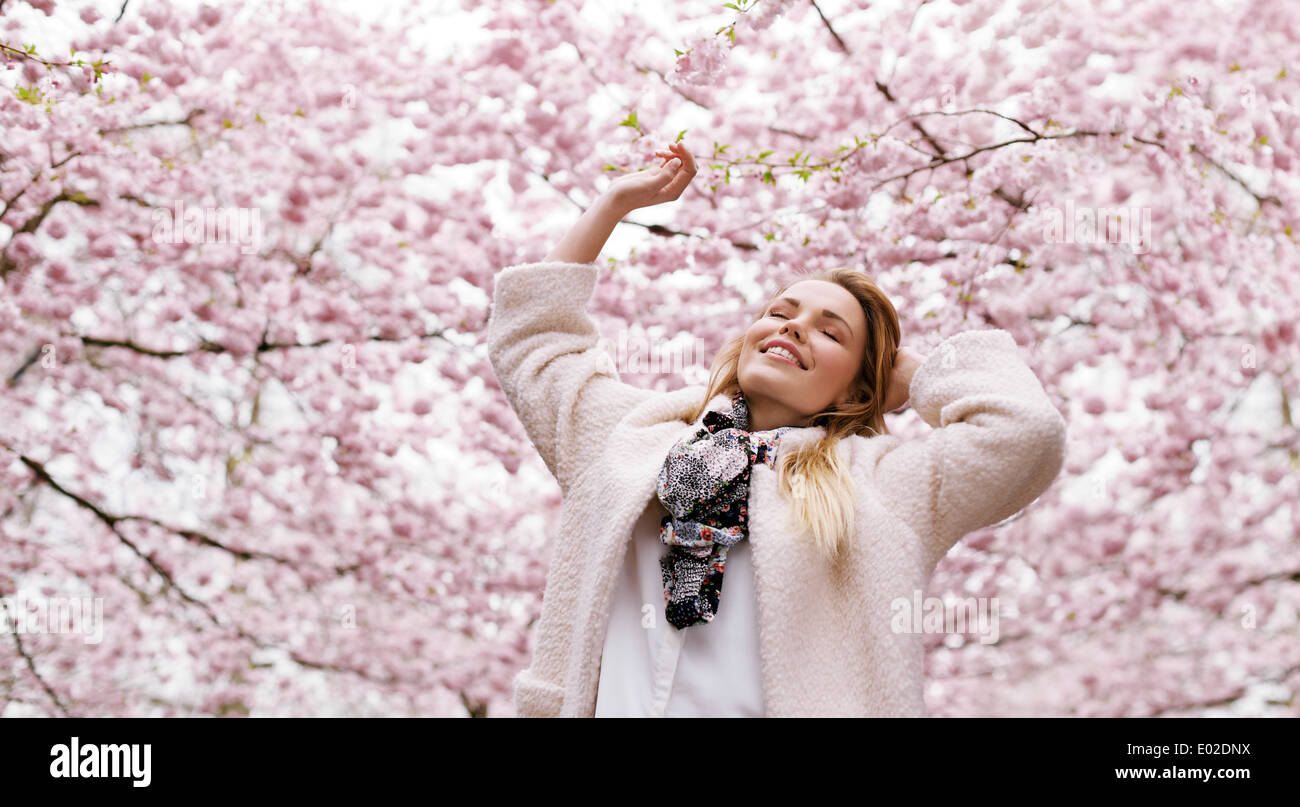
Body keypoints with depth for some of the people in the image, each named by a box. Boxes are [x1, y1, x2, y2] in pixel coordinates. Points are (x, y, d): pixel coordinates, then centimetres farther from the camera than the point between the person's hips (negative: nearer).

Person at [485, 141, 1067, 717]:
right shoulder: (637, 434, 21)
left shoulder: (876, 480, 9)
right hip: (619, 704, 4)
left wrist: (908, 372, 14)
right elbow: (531, 335, 31)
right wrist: (615, 202, 31)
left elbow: (1026, 431, -2)